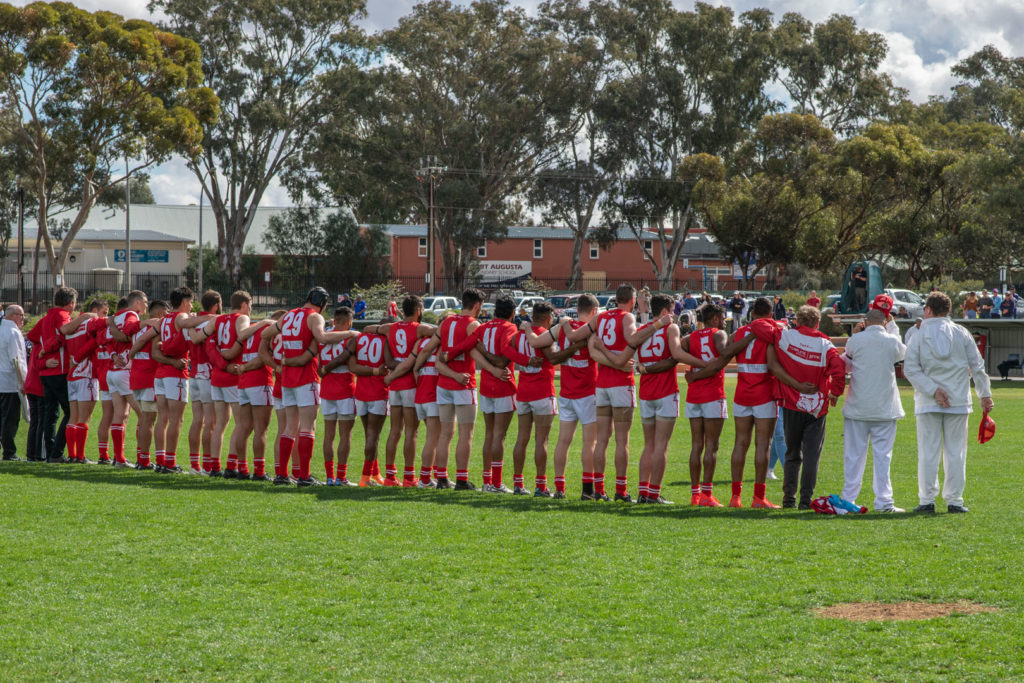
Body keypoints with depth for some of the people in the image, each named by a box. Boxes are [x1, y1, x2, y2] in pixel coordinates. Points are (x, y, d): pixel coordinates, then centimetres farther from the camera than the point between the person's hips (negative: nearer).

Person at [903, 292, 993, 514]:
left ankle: (927, 500, 1)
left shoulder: (918, 336, -1)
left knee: (928, 452, 2)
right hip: (958, 402, 1)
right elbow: (977, 366, 3)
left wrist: (933, 390, -11)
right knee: (955, 452, 6)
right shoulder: (962, 334, 3)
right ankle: (954, 500, 6)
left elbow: (910, 369, -9)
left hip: (927, 404, -1)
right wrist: (985, 394, 9)